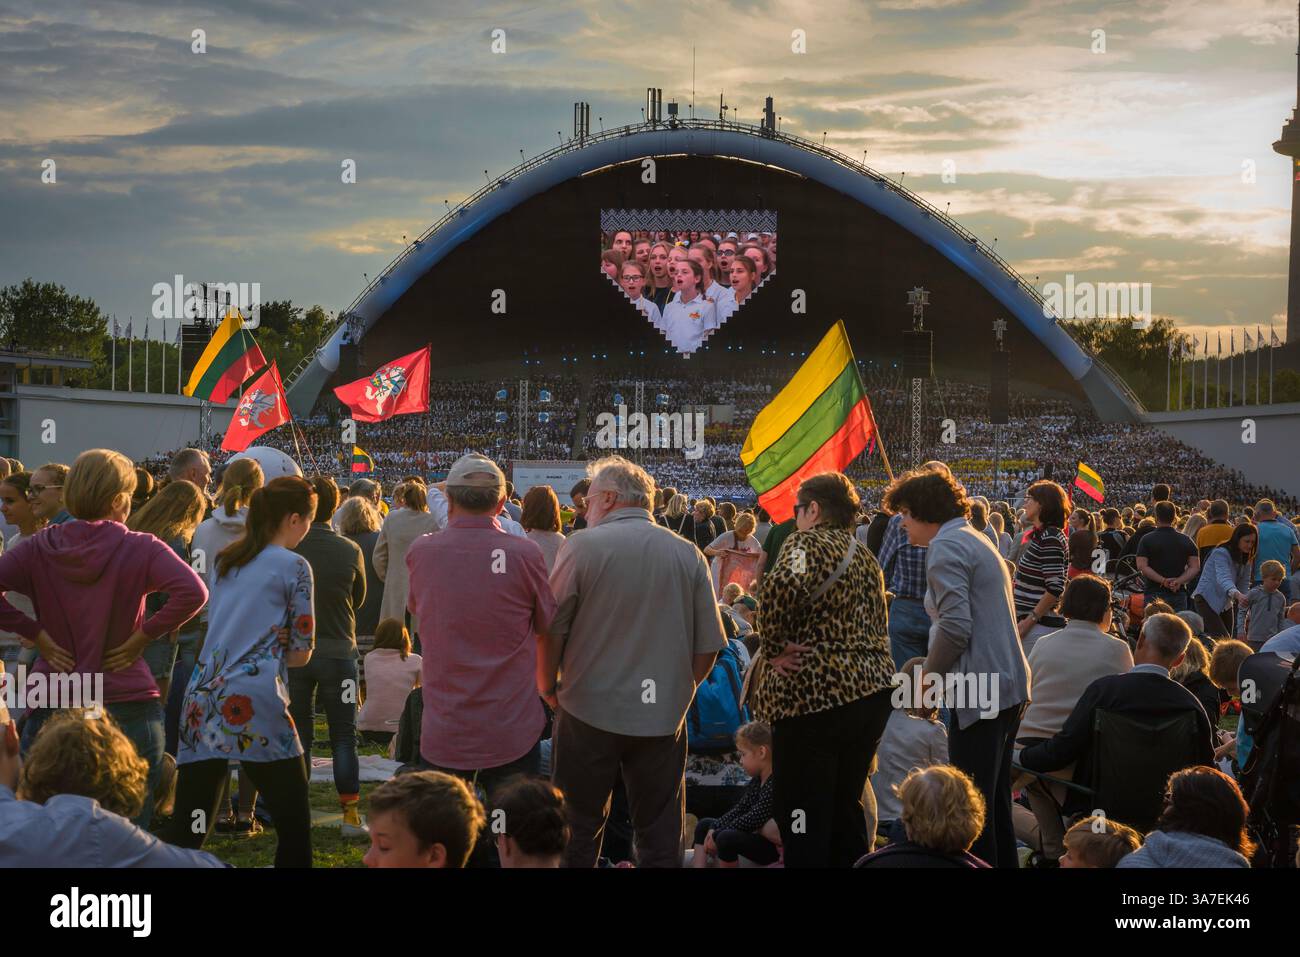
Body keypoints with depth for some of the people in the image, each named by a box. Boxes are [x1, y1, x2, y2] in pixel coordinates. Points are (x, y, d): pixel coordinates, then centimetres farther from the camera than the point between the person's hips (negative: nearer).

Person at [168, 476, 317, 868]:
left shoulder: (224, 561, 18)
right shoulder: (293, 566, 0)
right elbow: (301, 652, 1)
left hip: (201, 702, 6)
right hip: (254, 705, -6)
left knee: (186, 832, 6)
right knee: (294, 824, 5)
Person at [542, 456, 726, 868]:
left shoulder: (583, 545, -9)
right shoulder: (688, 555, 1)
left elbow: (551, 629, -6)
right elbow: (709, 645, 3)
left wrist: (548, 686, 9)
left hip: (589, 711, -2)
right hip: (663, 718, 3)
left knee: (580, 832, 10)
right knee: (661, 837, 11)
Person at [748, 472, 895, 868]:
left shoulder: (807, 542, -8)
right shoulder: (865, 556, 18)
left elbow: (780, 587, -28)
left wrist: (773, 648, -15)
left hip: (813, 693, -8)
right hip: (871, 687, 8)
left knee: (802, 819, -2)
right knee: (846, 809, 17)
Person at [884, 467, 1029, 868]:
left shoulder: (945, 547, -12)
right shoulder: (974, 539, 19)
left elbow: (956, 628, -21)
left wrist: (927, 680, -8)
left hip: (980, 690, -10)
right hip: (1007, 684, 10)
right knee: (995, 798, 17)